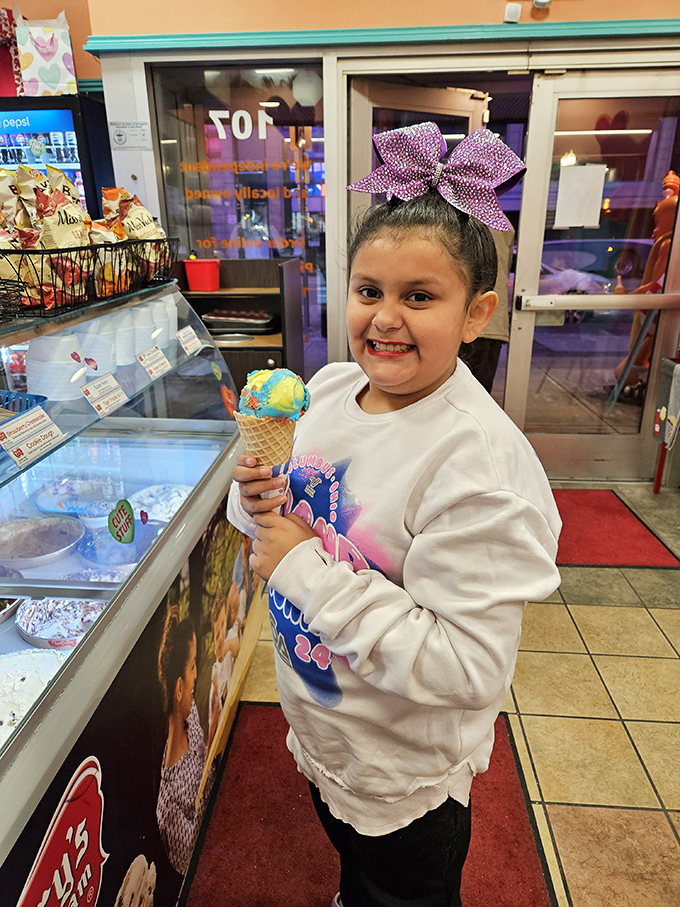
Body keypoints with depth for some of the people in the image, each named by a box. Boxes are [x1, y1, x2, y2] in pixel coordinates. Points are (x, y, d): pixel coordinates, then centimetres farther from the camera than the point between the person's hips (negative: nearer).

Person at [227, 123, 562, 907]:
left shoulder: (479, 461, -32)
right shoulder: (328, 387, -10)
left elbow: (467, 668, -32)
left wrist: (306, 572, -31)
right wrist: (261, 498, -18)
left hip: (402, 773, -6)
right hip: (318, 727, 7)